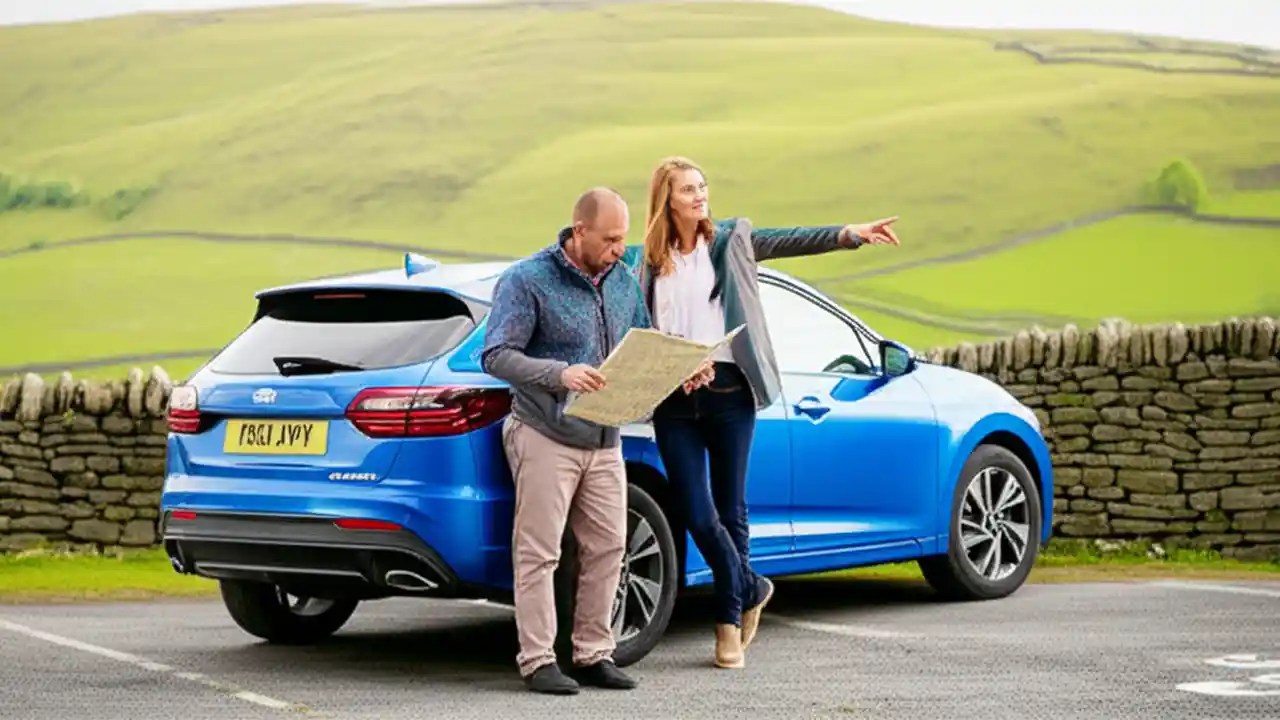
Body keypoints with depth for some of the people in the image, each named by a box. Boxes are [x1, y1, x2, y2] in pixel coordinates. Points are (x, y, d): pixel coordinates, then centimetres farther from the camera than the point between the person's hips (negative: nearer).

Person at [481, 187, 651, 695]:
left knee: (607, 549, 7)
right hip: (545, 437, -6)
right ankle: (537, 661, -1)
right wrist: (560, 374, -28)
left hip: (604, 440, 6)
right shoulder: (527, 280, -9)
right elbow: (496, 355, -14)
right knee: (539, 553, -5)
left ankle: (593, 655, 16)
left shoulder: (624, 282, 11)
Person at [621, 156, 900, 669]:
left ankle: (729, 623, 19)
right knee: (697, 516, -3)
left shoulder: (731, 240, 6)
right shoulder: (646, 261, 9)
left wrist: (850, 234, -14)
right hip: (673, 401, 1)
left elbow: (791, 241, -2)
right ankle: (751, 589, 21)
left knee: (729, 511, 6)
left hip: (728, 391, -1)